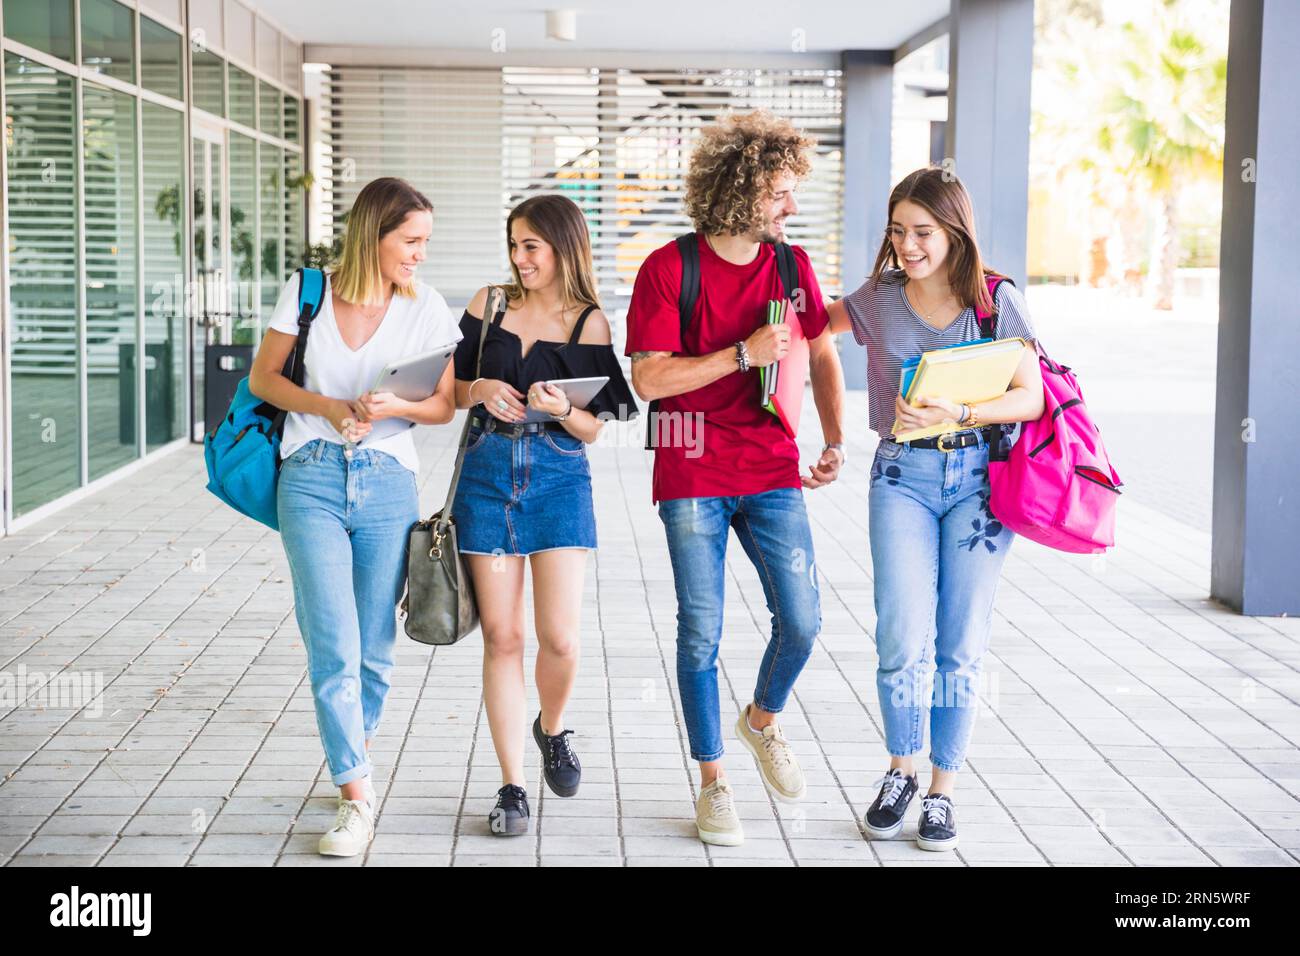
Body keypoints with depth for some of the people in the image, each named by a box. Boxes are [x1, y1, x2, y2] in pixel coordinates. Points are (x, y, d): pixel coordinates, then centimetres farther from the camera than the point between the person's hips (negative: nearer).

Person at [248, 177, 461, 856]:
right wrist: (328, 408, -9)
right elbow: (263, 377, 8)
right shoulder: (308, 291, 0)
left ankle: (357, 747, 34)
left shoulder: (427, 309, 2)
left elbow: (445, 404, 7)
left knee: (373, 648, 7)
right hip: (311, 477, -1)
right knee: (333, 647, -10)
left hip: (387, 482, 1)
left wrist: (393, 407, -14)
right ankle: (357, 795, -6)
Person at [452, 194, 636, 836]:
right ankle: (512, 786, 8)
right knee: (501, 636, 0)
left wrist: (560, 408, -19)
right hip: (487, 474, 2)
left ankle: (552, 729, 25)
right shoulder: (489, 304, 7)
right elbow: (451, 389, 13)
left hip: (559, 478, -1)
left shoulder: (590, 322, 0)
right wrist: (481, 390, -8)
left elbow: (593, 428, 1)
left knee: (560, 637, -9)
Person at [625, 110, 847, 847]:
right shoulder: (669, 269, -8)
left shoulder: (791, 264, 5)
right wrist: (744, 353, -19)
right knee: (702, 635, 1)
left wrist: (835, 440, 6)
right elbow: (649, 378, -13)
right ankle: (714, 780, 16)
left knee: (802, 622, -4)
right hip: (693, 480, -3)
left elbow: (823, 354, 17)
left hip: (773, 474, 3)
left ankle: (764, 720, 27)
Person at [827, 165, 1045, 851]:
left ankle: (942, 789, 16)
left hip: (979, 474, -1)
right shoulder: (879, 298, 5)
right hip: (902, 476, 1)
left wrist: (958, 413, -23)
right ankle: (900, 770, 15)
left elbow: (1030, 396, -9)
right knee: (903, 635, -8)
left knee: (961, 642, 3)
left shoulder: (996, 299, -3)